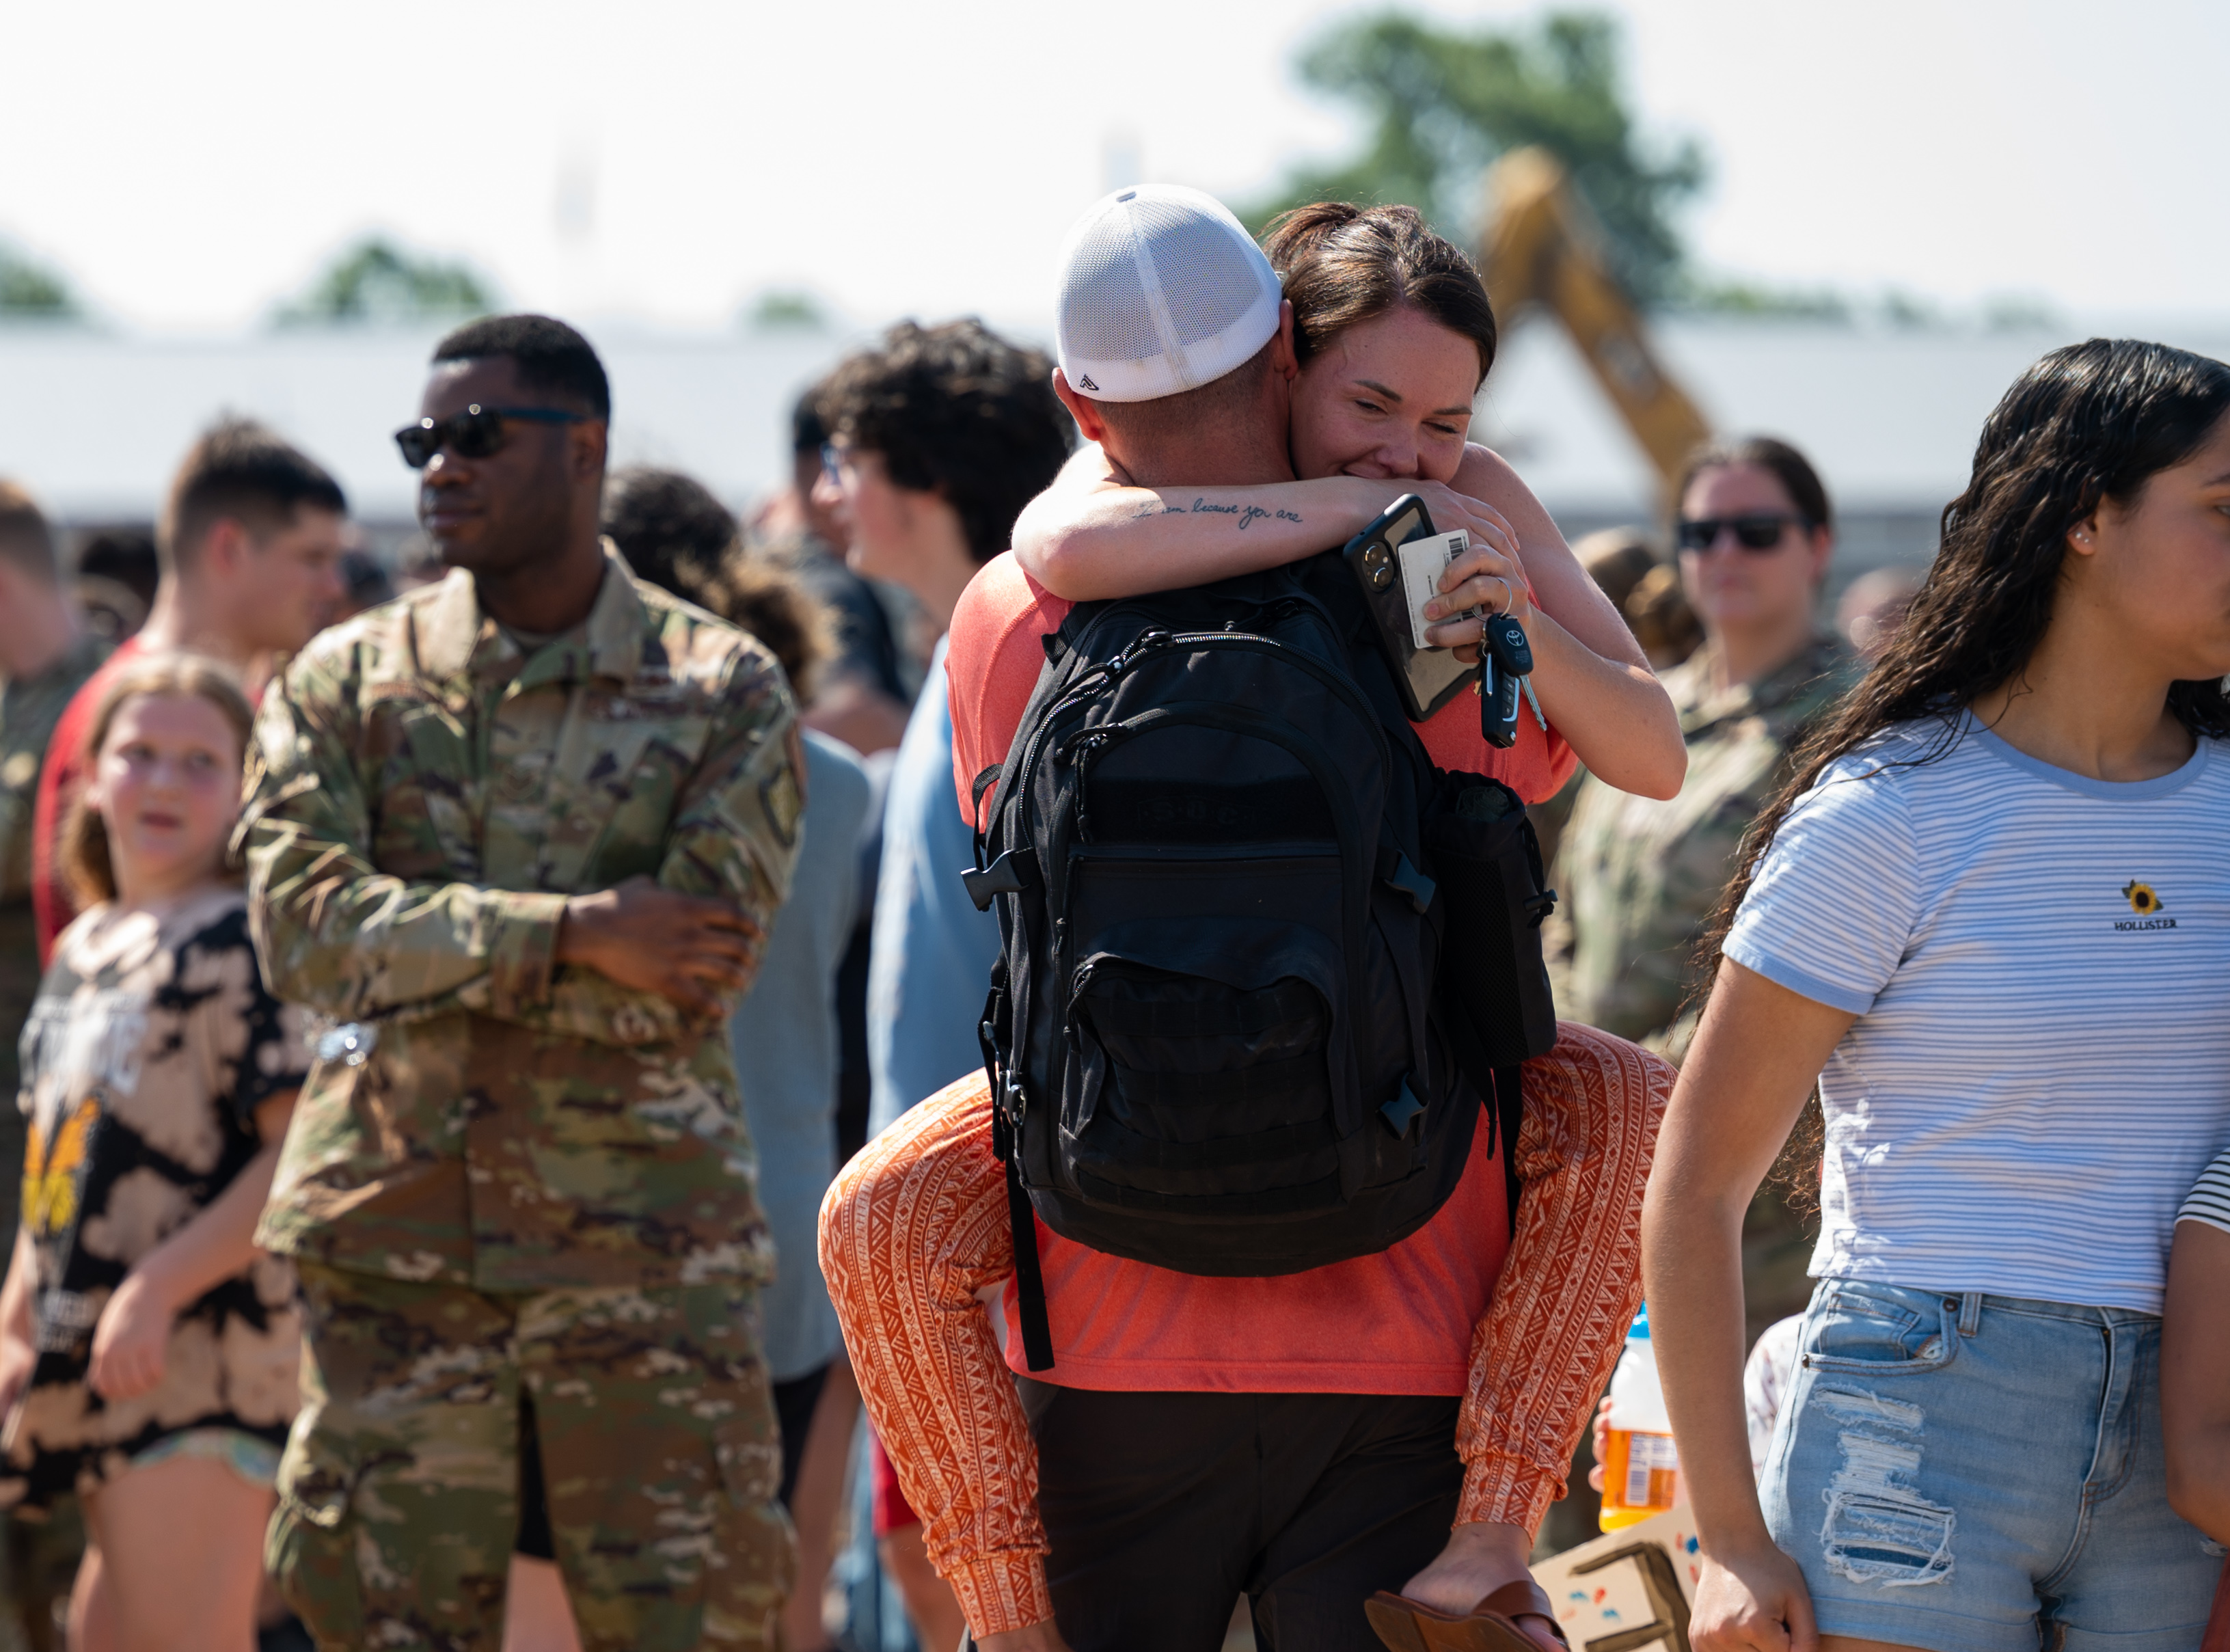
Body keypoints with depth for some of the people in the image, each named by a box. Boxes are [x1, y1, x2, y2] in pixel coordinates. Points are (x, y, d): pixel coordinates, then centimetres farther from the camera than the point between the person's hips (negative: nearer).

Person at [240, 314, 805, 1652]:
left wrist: (427, 956, -10)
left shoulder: (725, 691, 3)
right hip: (392, 1240, 2)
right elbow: (302, 923, -8)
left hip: (649, 1245, -2)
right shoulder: (347, 682, 8)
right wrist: (570, 936, -16)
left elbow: (696, 970, -9)